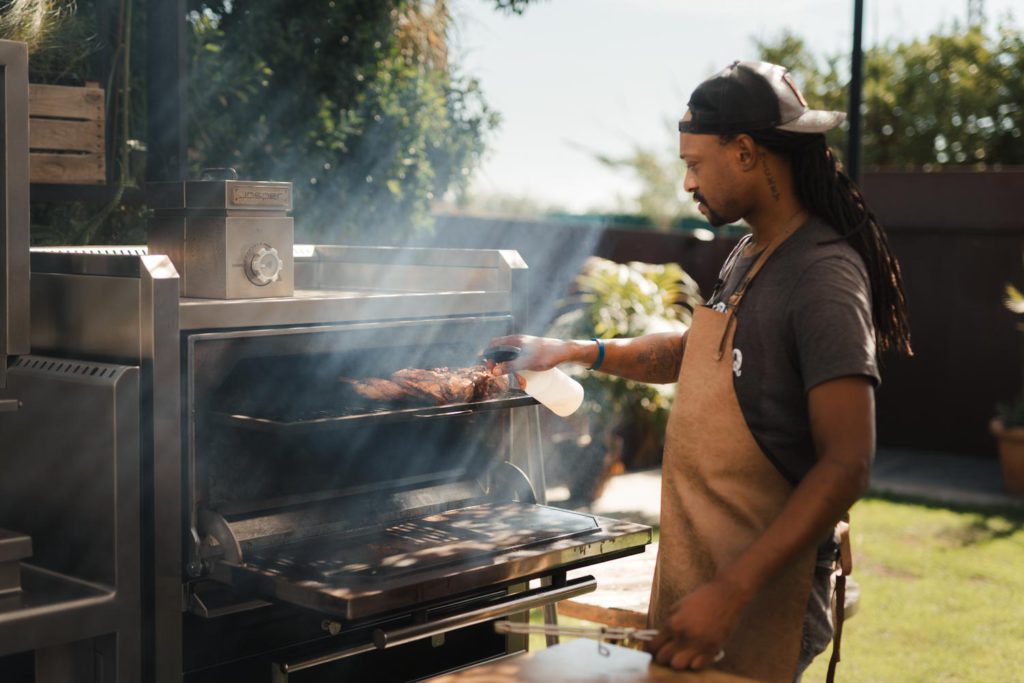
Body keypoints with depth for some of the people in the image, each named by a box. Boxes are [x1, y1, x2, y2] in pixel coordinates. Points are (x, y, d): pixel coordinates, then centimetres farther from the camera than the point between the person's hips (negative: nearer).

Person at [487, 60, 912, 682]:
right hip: (692, 565, 9)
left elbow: (847, 466, -25)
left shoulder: (823, 277, -19)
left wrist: (731, 593, -28)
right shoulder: (749, 257, 10)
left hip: (761, 596, -8)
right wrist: (580, 352, 18)